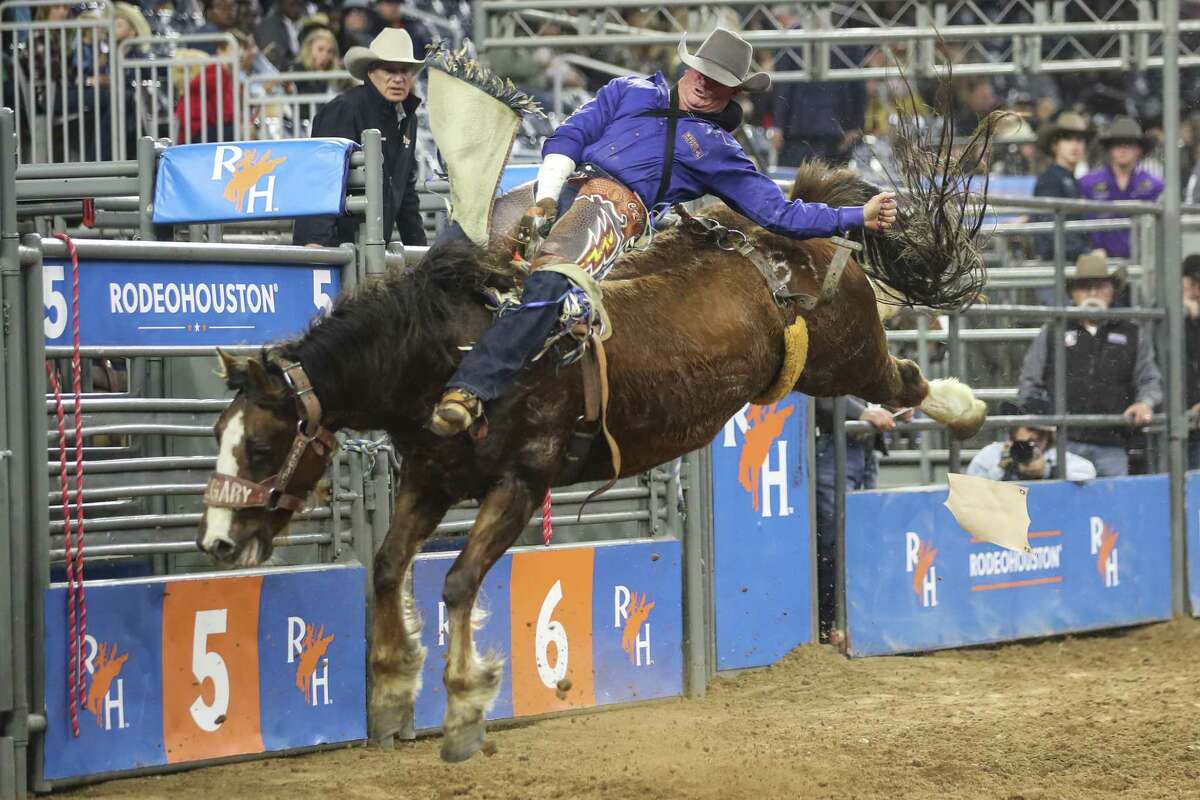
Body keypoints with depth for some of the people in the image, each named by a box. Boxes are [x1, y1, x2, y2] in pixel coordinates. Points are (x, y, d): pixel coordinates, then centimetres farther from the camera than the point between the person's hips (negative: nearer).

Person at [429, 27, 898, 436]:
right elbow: (569, 138, 17)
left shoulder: (718, 151, 22)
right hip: (562, 186, 6)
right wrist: (544, 201, 0)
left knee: (549, 287, -34)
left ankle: (472, 390, -47)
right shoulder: (631, 92, 26)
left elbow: (779, 213, 21)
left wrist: (857, 217, 15)